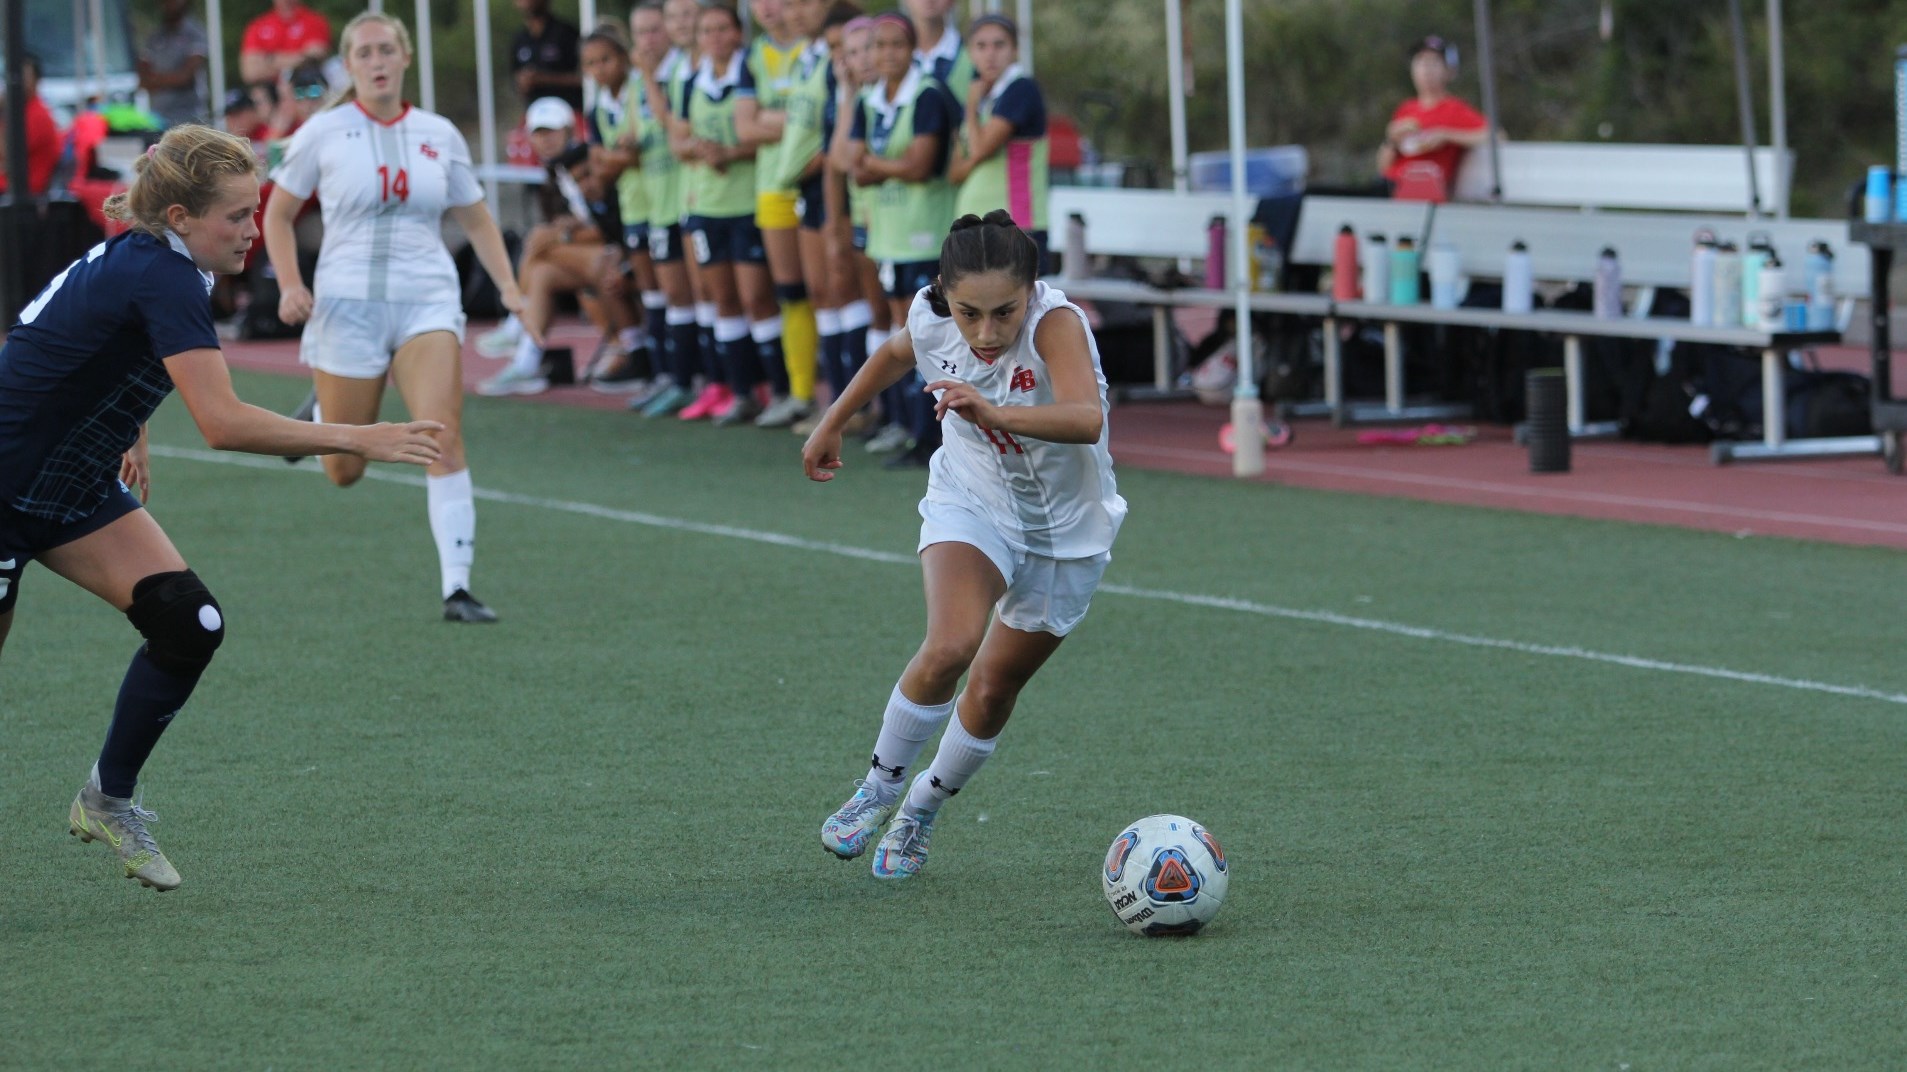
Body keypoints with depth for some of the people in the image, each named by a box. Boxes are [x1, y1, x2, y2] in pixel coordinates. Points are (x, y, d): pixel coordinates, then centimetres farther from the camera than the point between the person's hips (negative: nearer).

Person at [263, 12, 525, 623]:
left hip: (426, 302, 1)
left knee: (444, 441, -19)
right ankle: (320, 413, 44)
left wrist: (508, 286, 3)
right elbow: (278, 213, 9)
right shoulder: (323, 133, 0)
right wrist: (290, 285, -5)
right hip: (347, 305, -1)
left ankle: (457, 589, -19)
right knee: (344, 473, 6)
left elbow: (476, 220, 16)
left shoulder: (439, 135, 6)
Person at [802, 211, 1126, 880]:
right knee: (950, 647, -25)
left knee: (994, 689, 8)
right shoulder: (931, 321, -20)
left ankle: (923, 809, 35)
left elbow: (1085, 419, -52)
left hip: (1065, 532, -1)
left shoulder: (1057, 324, -34)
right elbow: (896, 354, 7)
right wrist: (833, 423, 19)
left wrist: (993, 412, -67)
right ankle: (882, 785, -3)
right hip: (971, 505, 1)